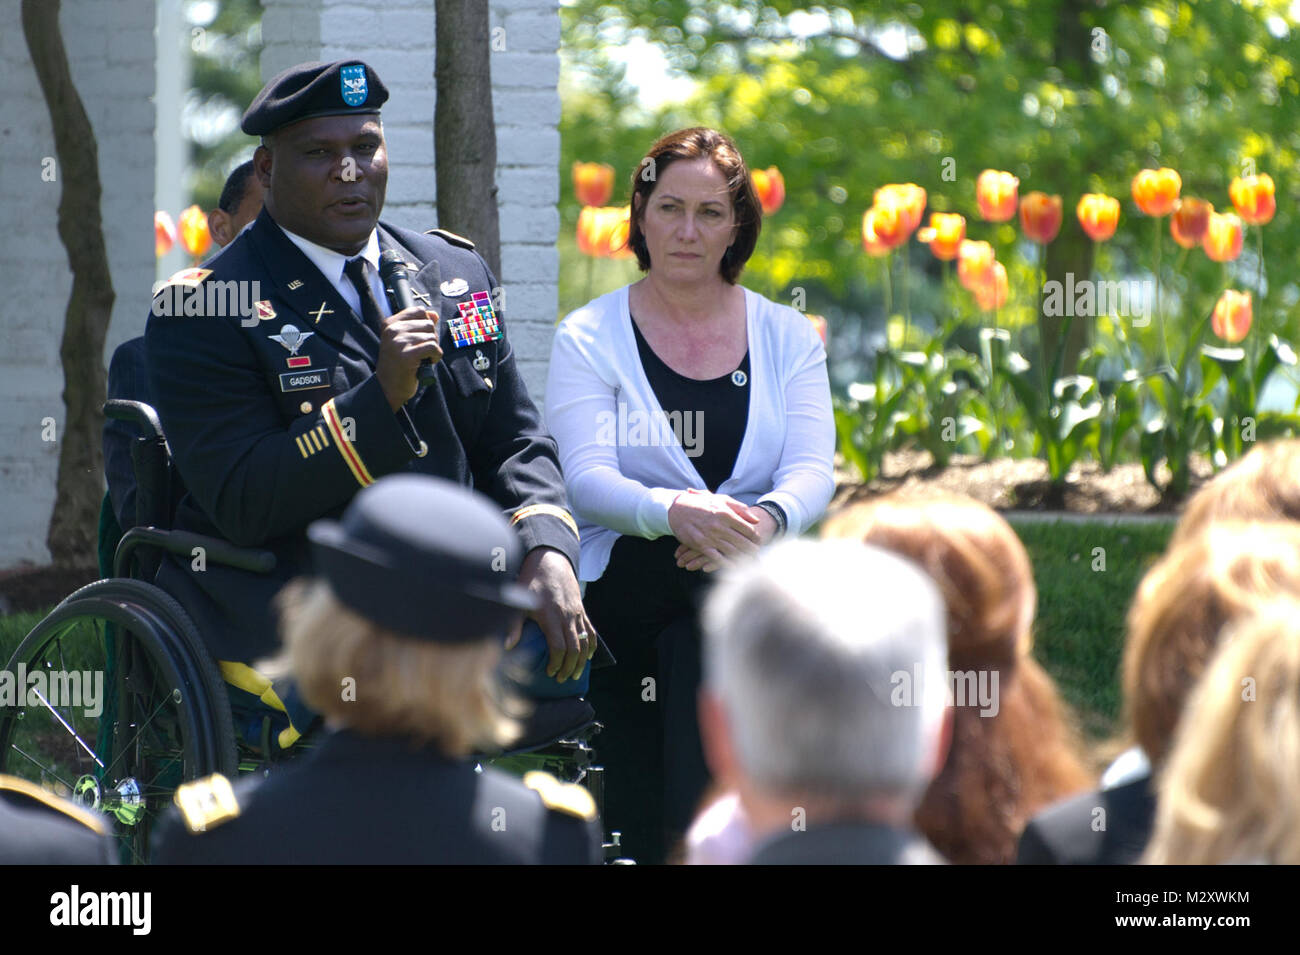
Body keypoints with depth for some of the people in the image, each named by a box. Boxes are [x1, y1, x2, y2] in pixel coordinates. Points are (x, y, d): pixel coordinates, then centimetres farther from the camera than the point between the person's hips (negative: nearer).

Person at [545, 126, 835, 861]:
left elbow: (814, 473, 0)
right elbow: (587, 481, -7)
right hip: (628, 592, -2)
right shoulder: (589, 338, 6)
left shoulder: (787, 338, 12)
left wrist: (767, 519, -23)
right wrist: (676, 511, -28)